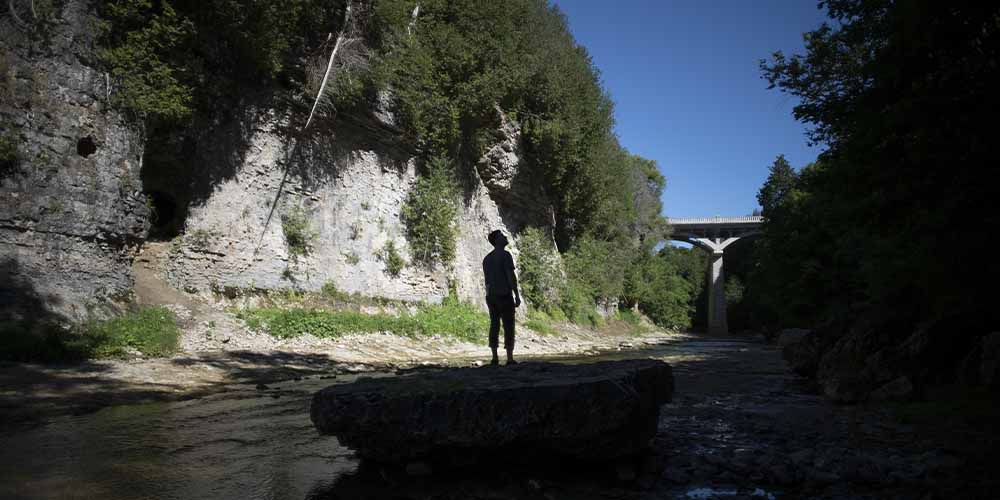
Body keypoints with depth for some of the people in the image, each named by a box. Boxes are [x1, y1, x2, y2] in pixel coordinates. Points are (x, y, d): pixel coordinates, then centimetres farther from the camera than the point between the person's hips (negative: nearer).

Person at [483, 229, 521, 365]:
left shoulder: (487, 258, 15)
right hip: (504, 295, -7)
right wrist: (517, 295, -13)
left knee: (494, 325, 7)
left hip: (491, 296, 7)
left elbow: (487, 280, 15)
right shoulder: (505, 255, -9)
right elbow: (511, 276, -15)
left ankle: (494, 358, 5)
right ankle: (510, 359, -4)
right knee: (509, 326, -3)